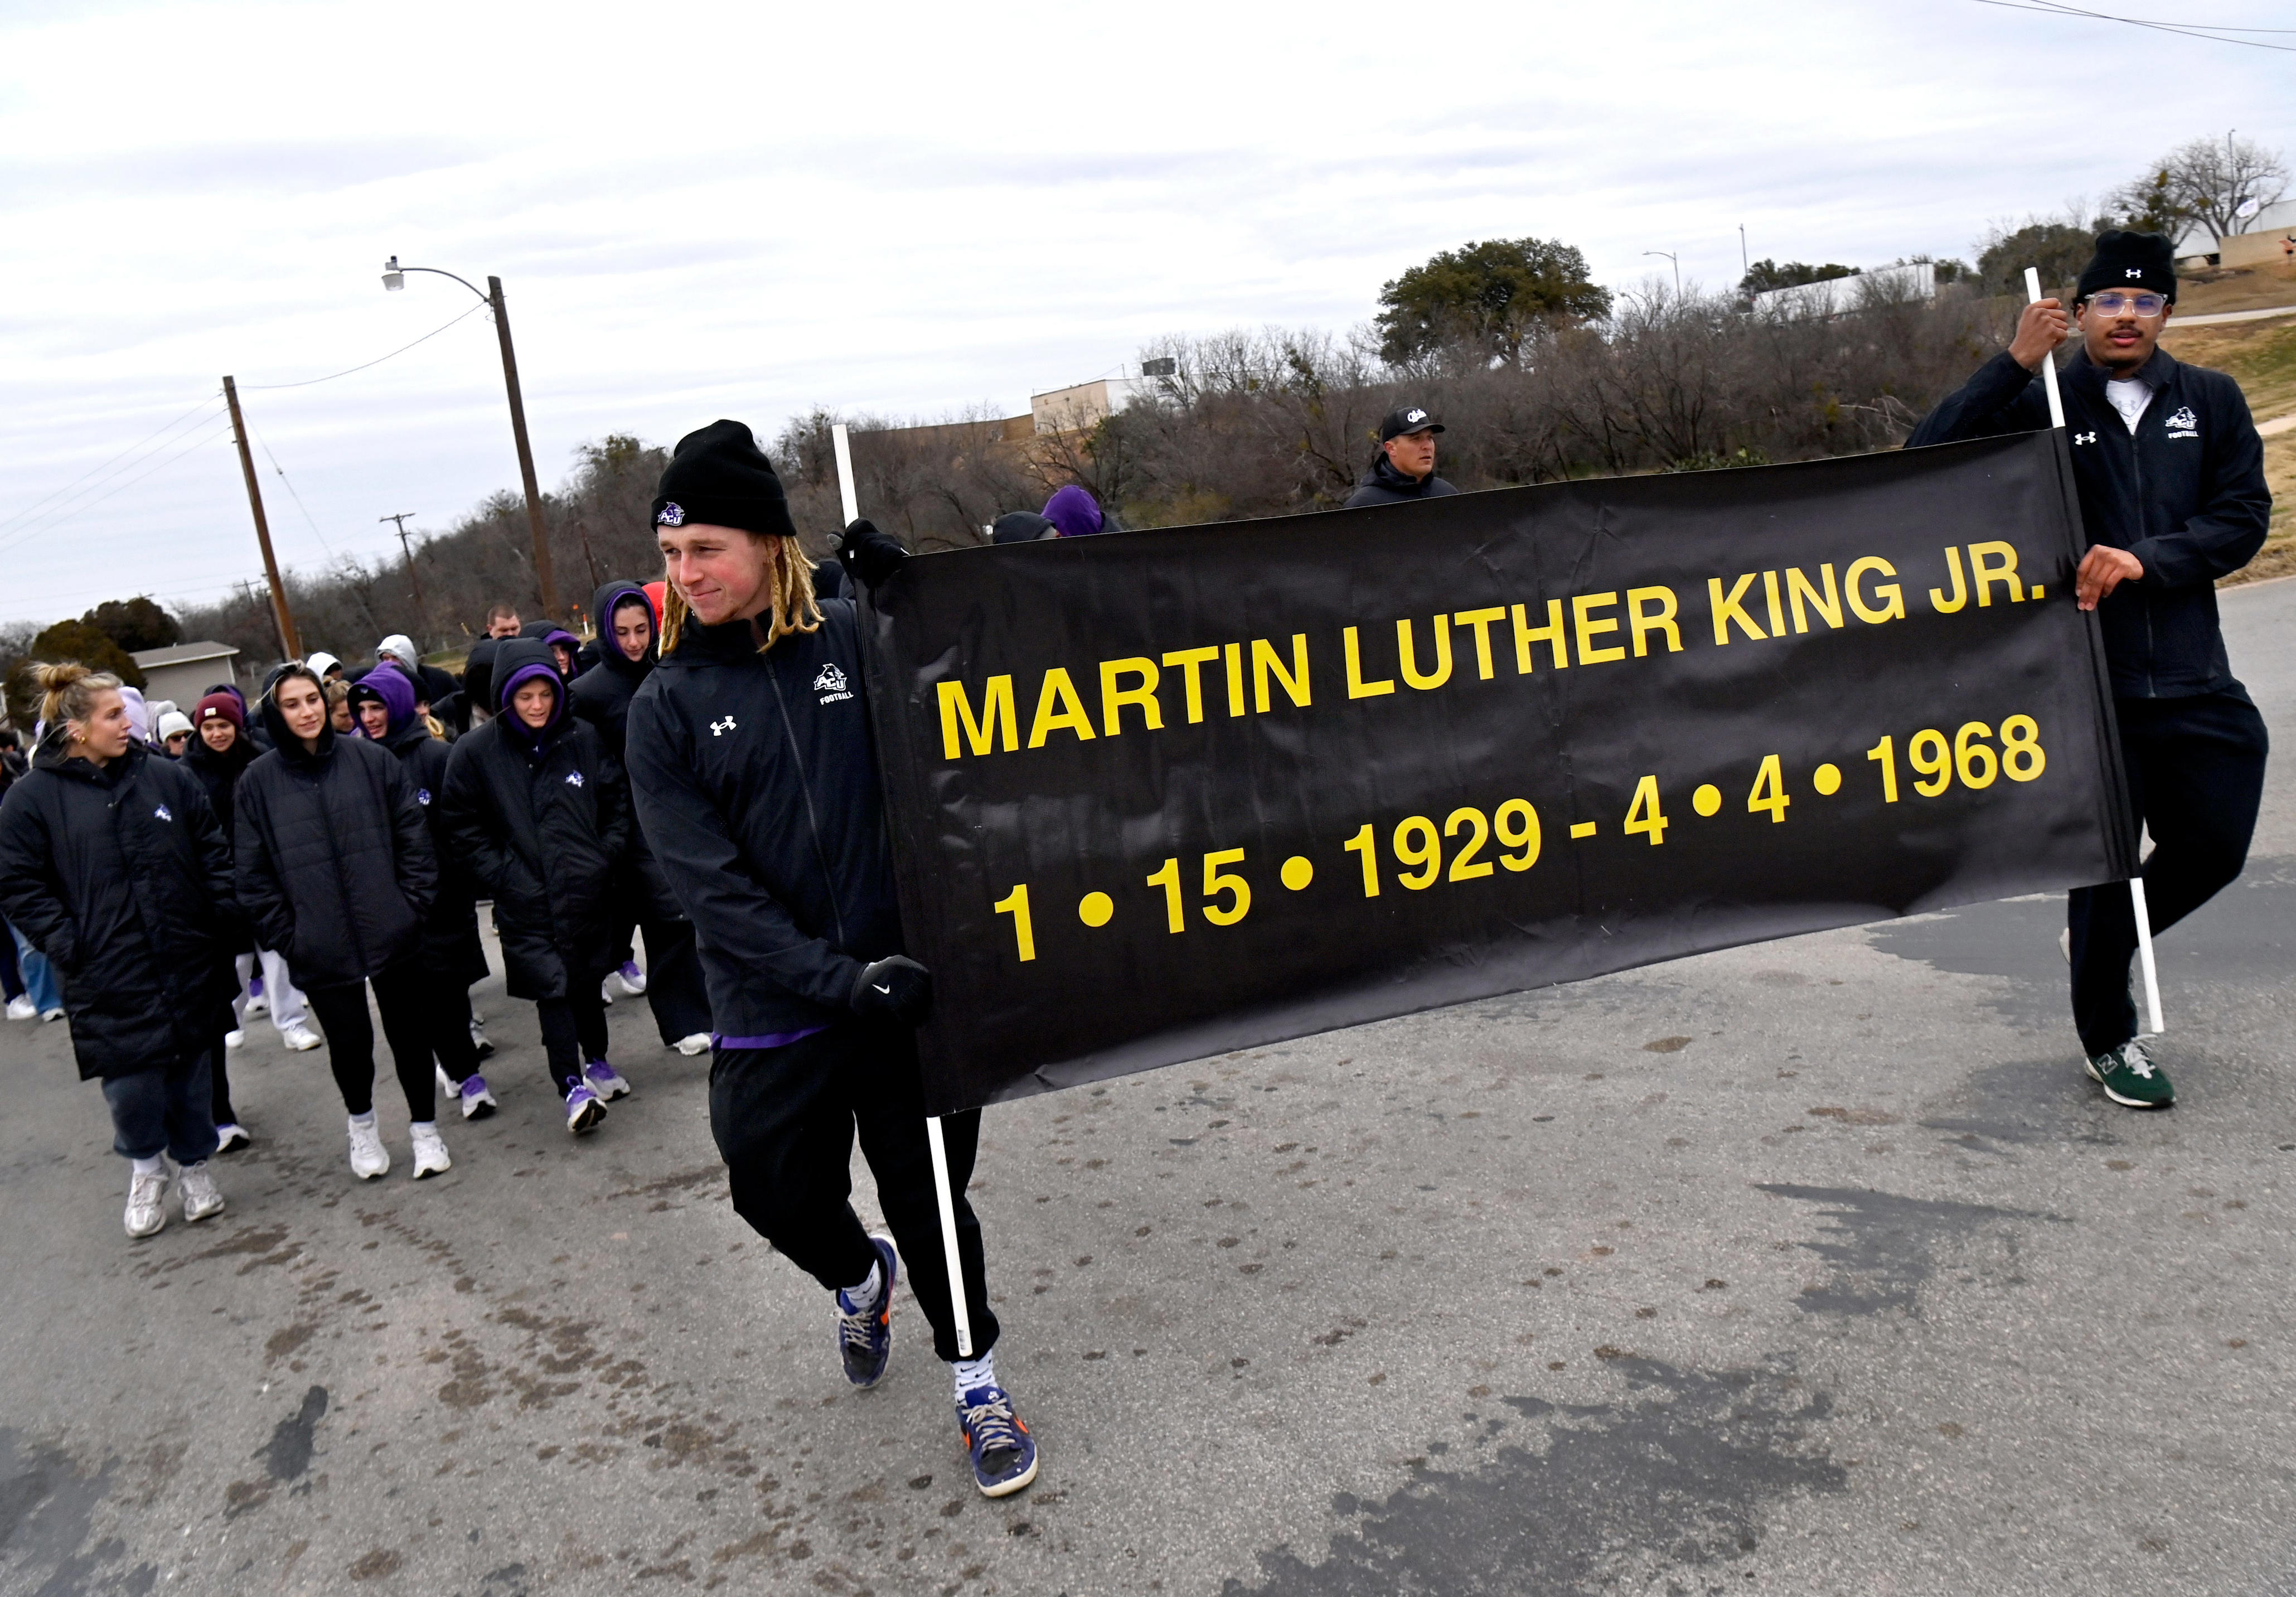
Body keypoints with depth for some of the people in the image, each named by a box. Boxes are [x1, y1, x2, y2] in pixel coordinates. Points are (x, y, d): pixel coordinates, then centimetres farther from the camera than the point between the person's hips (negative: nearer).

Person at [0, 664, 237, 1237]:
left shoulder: (167, 776, 4)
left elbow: (213, 851, 9)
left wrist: (222, 914, 1)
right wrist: (66, 943, -9)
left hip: (188, 967, 3)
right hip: (110, 980, -2)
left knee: (191, 1073, 12)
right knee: (131, 1085, -2)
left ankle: (194, 1164, 33)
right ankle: (145, 1168, 27)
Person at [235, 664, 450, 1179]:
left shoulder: (371, 759, 0)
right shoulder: (258, 782, 1)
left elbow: (412, 833, 3)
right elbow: (253, 871, 2)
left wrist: (413, 901, -3)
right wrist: (284, 935, -3)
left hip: (393, 933, 0)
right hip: (320, 946, 0)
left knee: (409, 1031, 8)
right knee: (349, 1041, 9)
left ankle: (424, 1127, 27)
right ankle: (361, 1123, 36)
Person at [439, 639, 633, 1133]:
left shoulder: (584, 740, 0)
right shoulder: (475, 753, -4)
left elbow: (617, 801, 9)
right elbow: (464, 826, 0)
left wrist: (605, 857, 0)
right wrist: (503, 876, -8)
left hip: (585, 890, 2)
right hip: (526, 901, -2)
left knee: (588, 977, 15)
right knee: (551, 985, -8)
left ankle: (596, 1059, 34)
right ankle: (572, 1085, -7)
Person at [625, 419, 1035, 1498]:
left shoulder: (852, 640, -2)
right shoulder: (664, 711, -3)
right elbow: (709, 886, -10)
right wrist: (838, 979, -21)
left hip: (908, 979, -1)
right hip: (775, 1013, 1)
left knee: (927, 1195, 8)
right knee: (781, 1198, 12)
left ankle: (976, 1377, 32)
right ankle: (860, 1280, 48)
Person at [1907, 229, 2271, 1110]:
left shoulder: (2211, 401, 7)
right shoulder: (2043, 404, 0)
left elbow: (2244, 517, 0)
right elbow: (1930, 460, -13)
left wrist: (2146, 559, -16)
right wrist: (2012, 364, -18)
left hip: (2194, 680, 3)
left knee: (2215, 847, 7)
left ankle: (2100, 938, 38)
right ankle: (2107, 1038, 26)